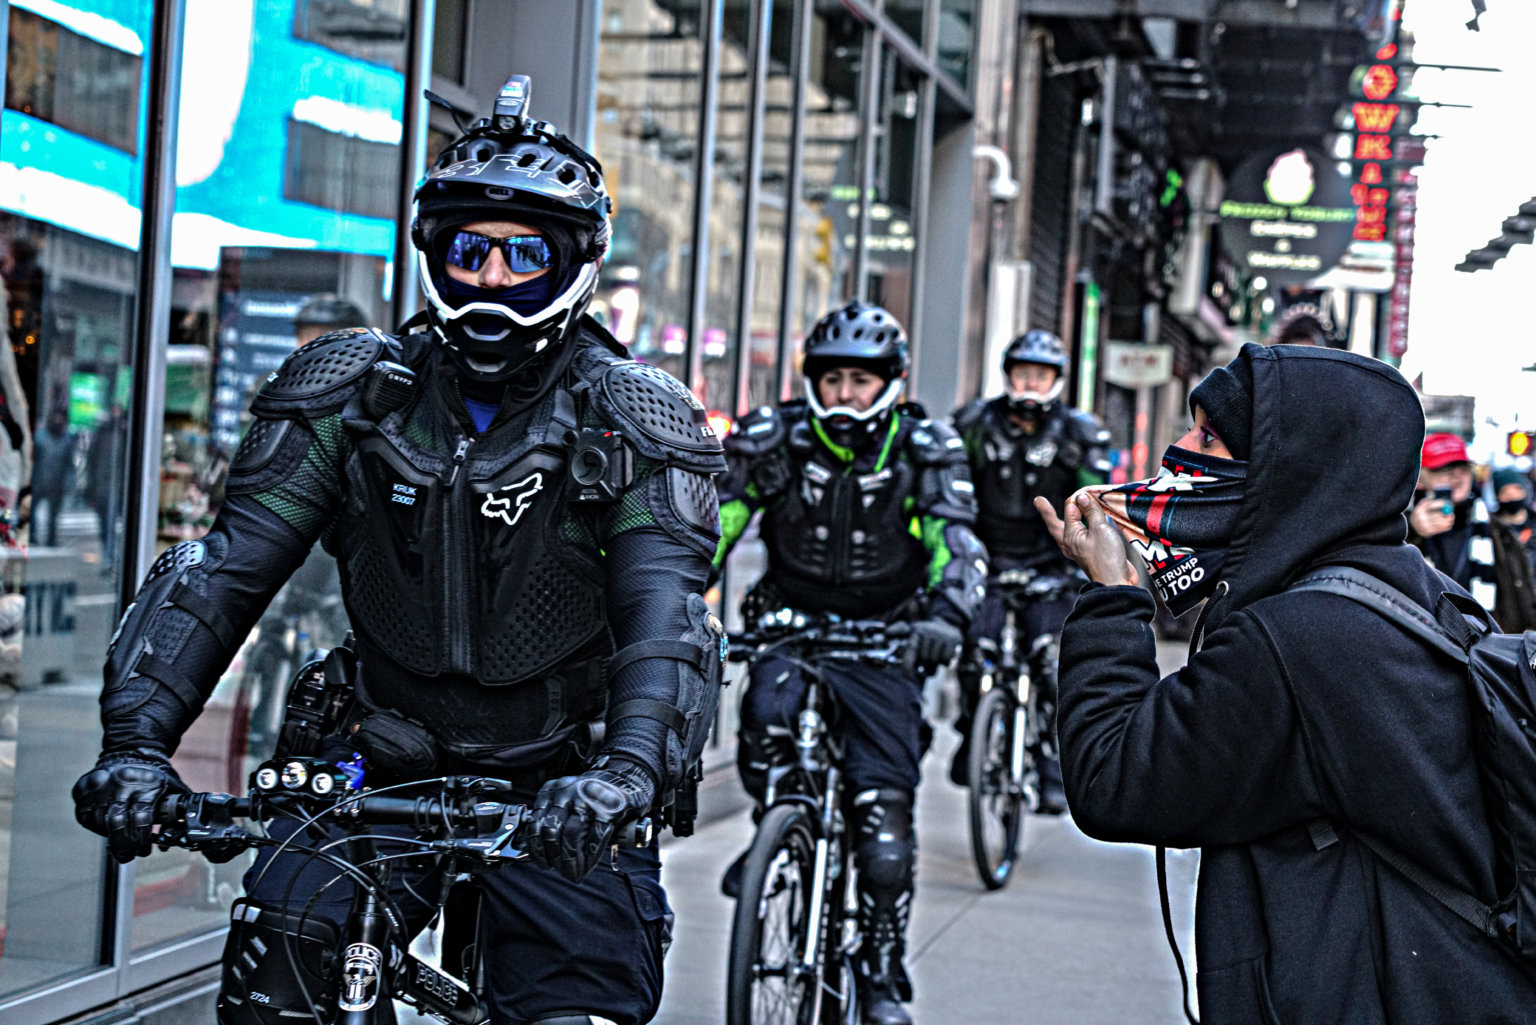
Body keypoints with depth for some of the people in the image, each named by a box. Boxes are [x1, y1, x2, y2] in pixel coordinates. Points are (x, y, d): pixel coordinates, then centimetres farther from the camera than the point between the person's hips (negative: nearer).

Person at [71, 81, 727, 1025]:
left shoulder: (632, 425, -9)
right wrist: (138, 740, -23)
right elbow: (224, 566, -8)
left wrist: (625, 773, -43)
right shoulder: (355, 394, -2)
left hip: (561, 803, -1)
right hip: (387, 773, 2)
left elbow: (669, 618, -23)